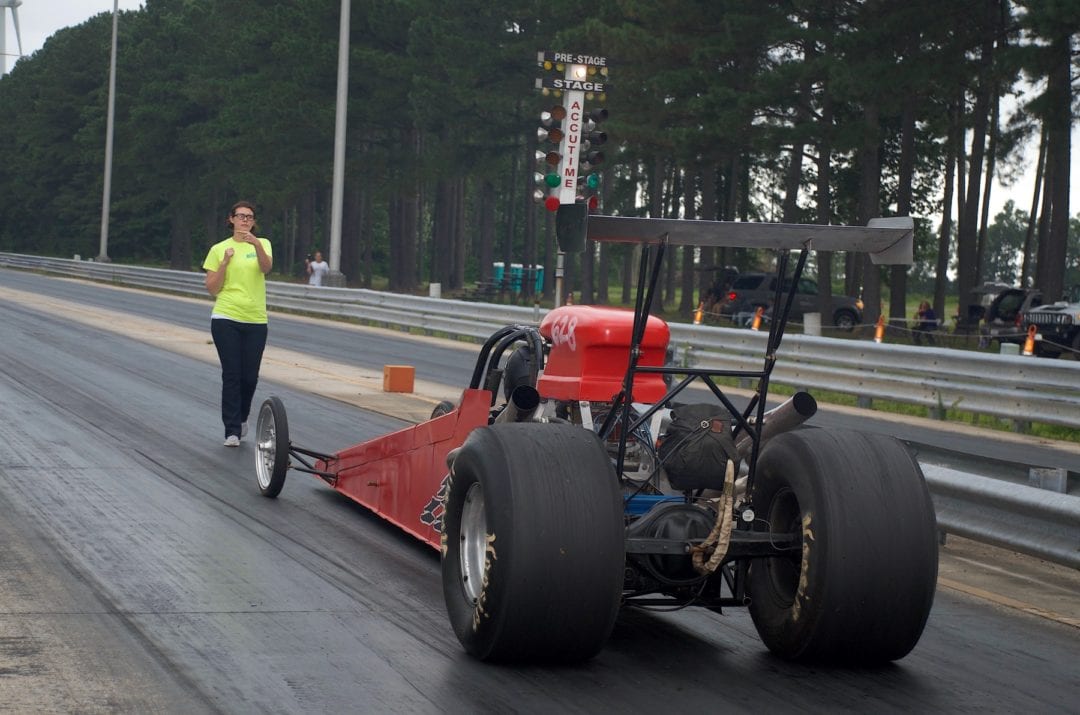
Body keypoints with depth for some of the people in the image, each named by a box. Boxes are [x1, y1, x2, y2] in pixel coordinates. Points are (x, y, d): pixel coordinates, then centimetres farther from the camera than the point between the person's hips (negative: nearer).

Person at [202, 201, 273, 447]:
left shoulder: (262, 244, 6)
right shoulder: (219, 249, 5)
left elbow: (266, 267, -17)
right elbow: (212, 289, 2)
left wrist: (257, 245, -35)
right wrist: (225, 263, -12)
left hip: (256, 320, 1)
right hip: (226, 318, -1)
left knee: (250, 376, 6)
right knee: (231, 375, -5)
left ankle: (241, 418, 32)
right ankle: (232, 431, -1)